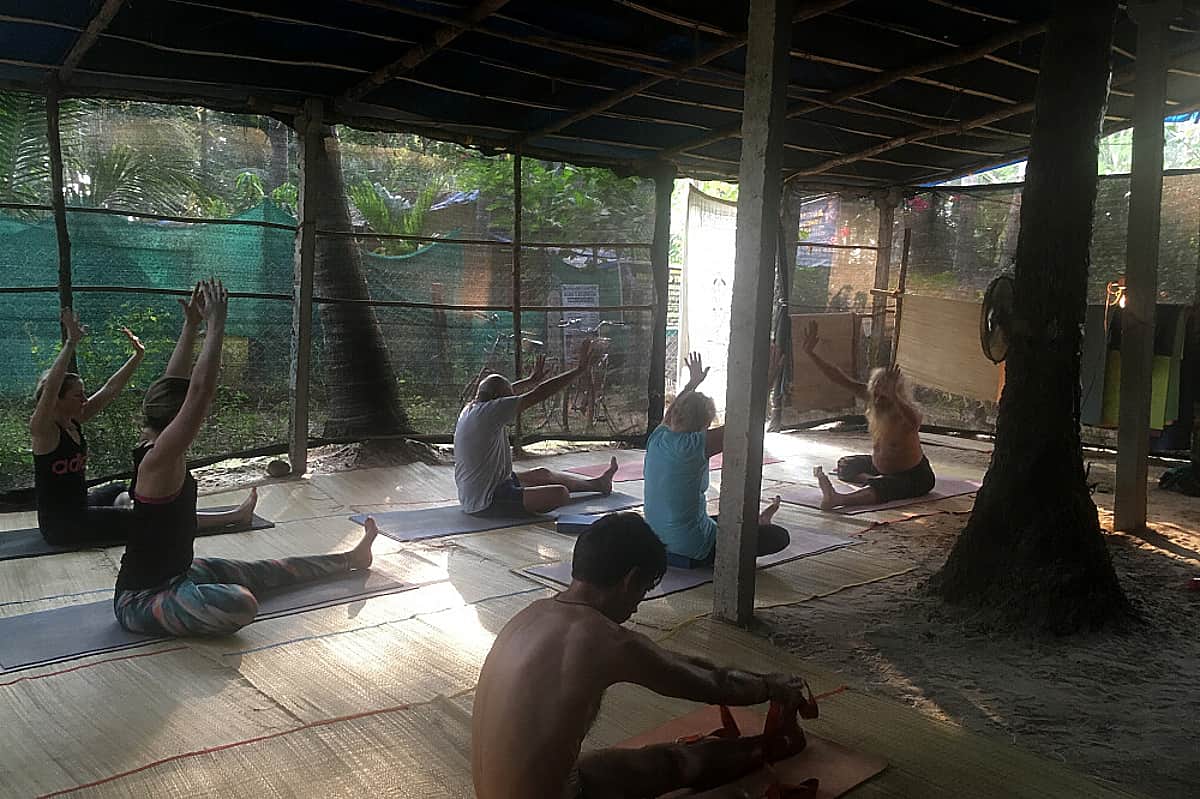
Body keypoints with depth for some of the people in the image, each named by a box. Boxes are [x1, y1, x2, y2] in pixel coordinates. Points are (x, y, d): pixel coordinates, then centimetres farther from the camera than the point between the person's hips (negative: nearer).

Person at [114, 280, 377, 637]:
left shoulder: (158, 447, 0)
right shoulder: (159, 459, -26)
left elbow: (175, 381, 8)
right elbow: (200, 391, -36)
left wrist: (195, 322, 5)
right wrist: (216, 321, -31)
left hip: (174, 574, 10)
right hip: (140, 600, -10)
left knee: (260, 573, 23)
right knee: (241, 604, -37)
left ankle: (349, 559, 40)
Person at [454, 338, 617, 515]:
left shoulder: (471, 409, 5)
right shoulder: (488, 412, -23)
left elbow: (508, 391, 25)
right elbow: (540, 394, -22)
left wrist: (532, 379, 37)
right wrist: (579, 369, -17)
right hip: (486, 502, -11)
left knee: (542, 474, 27)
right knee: (560, 494, -22)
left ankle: (596, 484, 46)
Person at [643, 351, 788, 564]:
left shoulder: (657, 439, -1)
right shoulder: (694, 447, -22)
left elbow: (672, 411, 22)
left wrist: (693, 382, 35)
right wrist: (767, 381, -14)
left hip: (656, 541, 9)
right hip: (693, 552, -8)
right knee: (780, 536, 0)